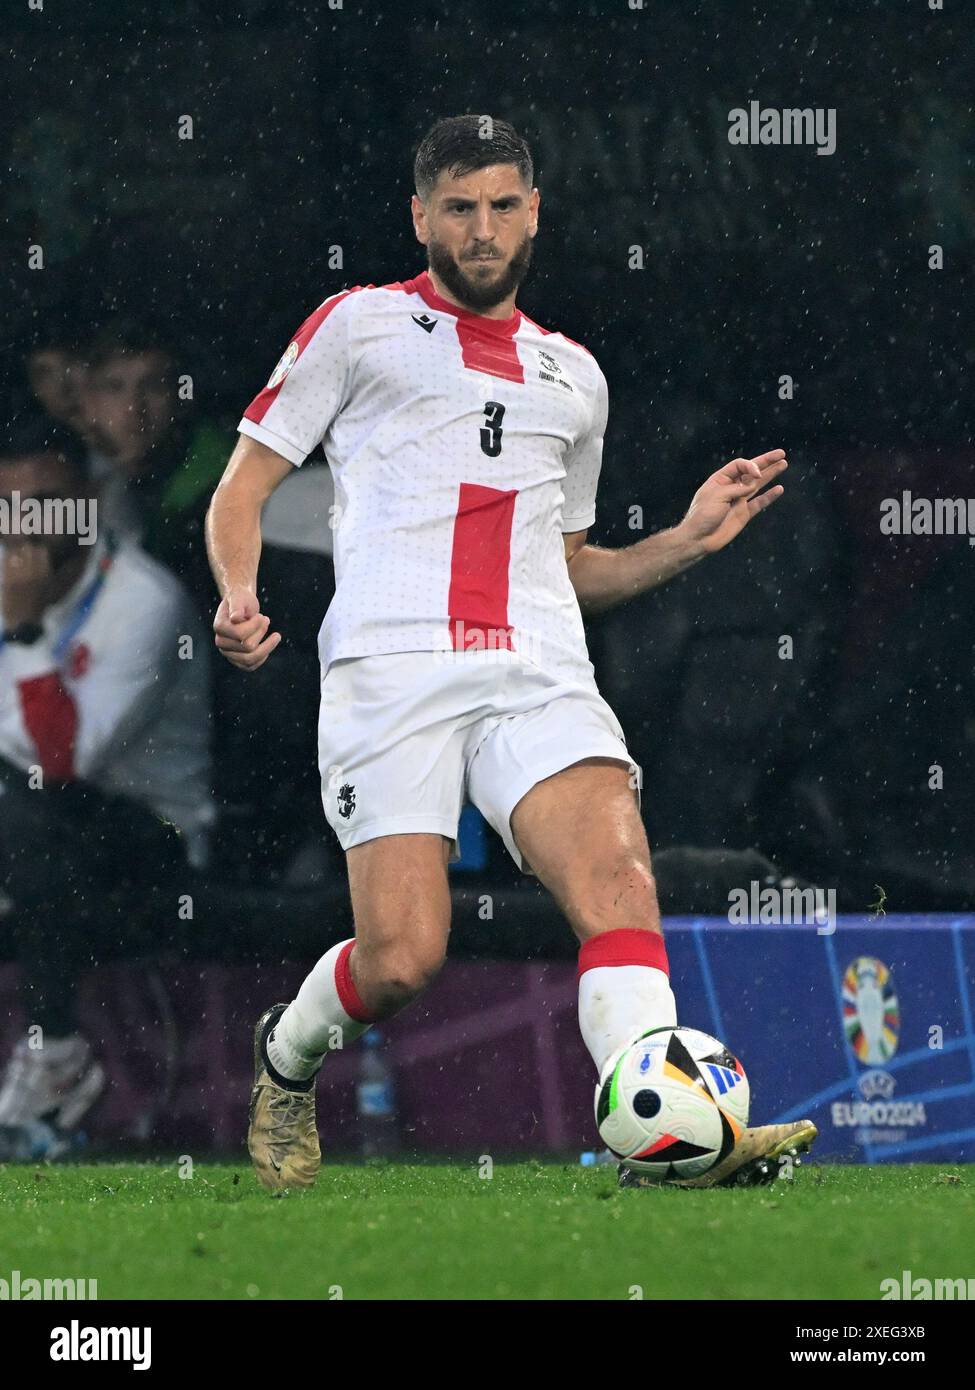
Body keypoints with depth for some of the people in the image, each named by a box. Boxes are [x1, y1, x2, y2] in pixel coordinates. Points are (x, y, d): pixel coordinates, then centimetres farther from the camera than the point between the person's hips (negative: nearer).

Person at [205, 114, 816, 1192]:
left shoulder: (572, 375, 27)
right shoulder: (360, 325, 13)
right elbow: (244, 484, 11)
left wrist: (687, 540, 19)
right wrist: (238, 594, -9)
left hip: (539, 676, 4)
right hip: (391, 667, -4)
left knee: (618, 871, -25)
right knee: (401, 962, -15)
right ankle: (286, 1059, 18)